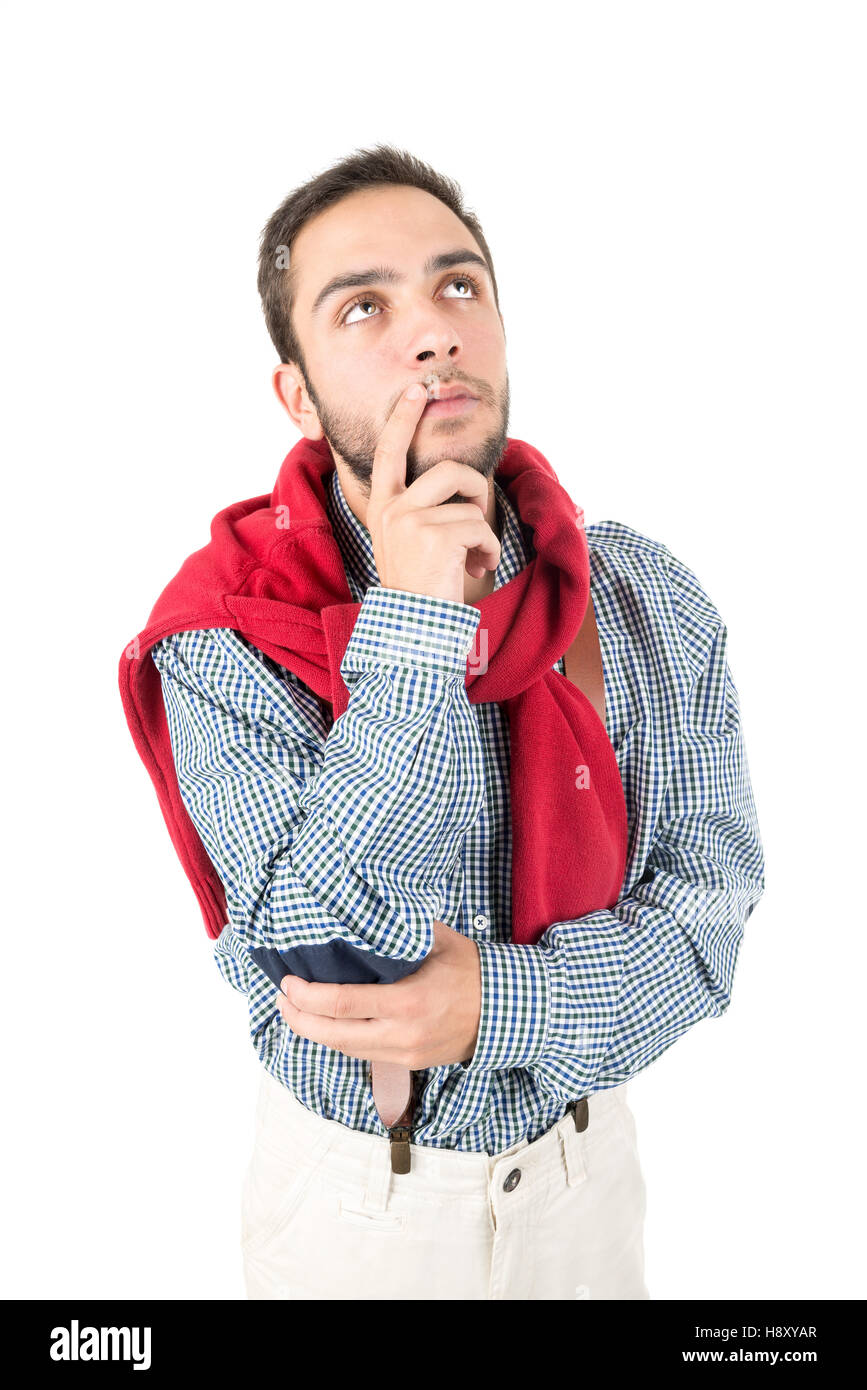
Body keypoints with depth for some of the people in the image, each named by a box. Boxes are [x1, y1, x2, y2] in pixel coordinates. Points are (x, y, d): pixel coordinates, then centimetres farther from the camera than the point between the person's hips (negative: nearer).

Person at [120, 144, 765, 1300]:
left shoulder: (651, 600, -12)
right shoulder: (224, 640, -19)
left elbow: (705, 910, -10)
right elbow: (330, 965, -28)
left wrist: (501, 1002, -26)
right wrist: (410, 630, -33)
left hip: (585, 1154, 3)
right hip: (350, 1189, -2)